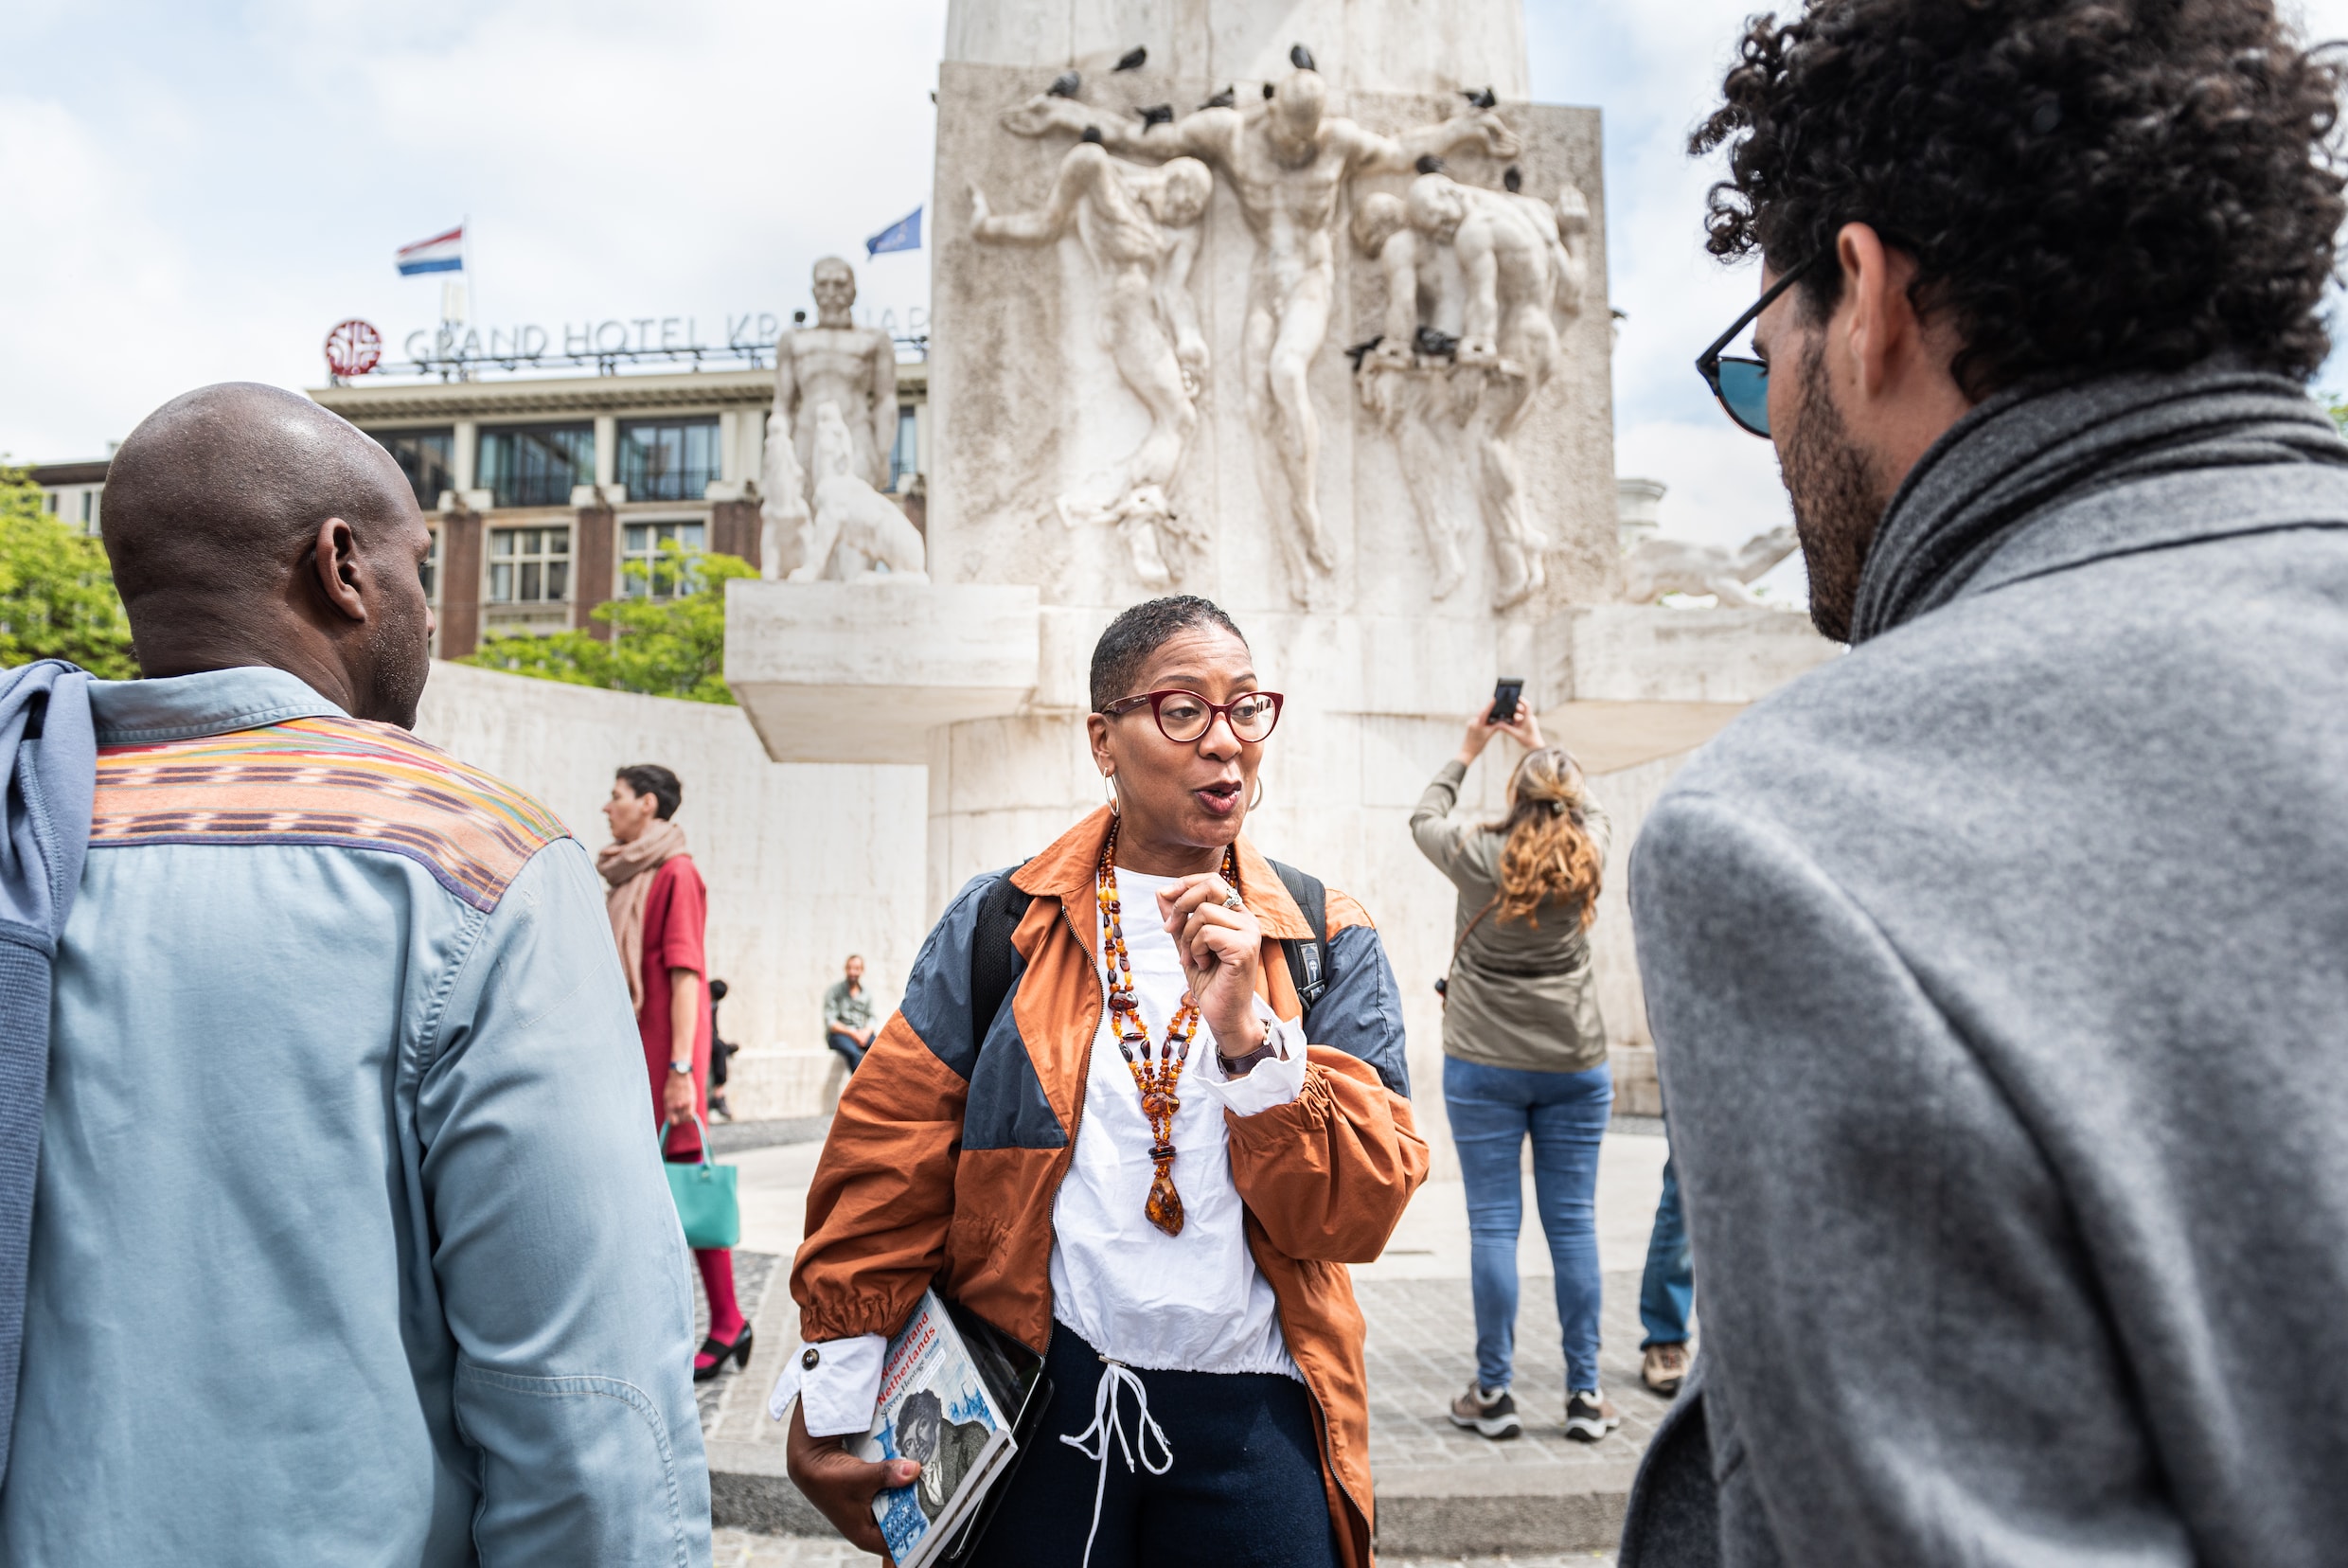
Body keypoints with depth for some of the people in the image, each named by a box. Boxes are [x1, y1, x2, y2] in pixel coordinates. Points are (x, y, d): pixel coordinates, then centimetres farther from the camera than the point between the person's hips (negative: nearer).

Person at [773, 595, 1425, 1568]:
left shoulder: (1328, 946, 0)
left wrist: (1251, 1033, -20)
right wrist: (832, 1403, -2)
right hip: (1031, 1407, 0)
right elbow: (891, 1164, 0)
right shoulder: (1000, 926, -1)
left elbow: (1360, 1213, -7)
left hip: (1250, 1418, 1)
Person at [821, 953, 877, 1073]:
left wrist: (866, 1032, -10)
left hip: (862, 1034, 4)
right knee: (854, 1054, -37)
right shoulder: (833, 990, -1)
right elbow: (830, 1023, -6)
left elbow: (871, 1018, 11)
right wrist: (852, 1033, -16)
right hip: (839, 1034, -4)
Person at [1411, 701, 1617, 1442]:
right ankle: (1585, 1393, 13)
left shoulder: (1479, 854, -7)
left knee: (1493, 1225, 2)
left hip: (1484, 1064, -2)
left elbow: (1425, 817, 14)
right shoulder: (1588, 855, -2)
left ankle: (1493, 1393, 9)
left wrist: (1468, 750, 25)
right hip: (1575, 1064, 2)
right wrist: (1541, 744, 30)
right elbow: (1592, 808, 22)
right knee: (1573, 1223, 6)